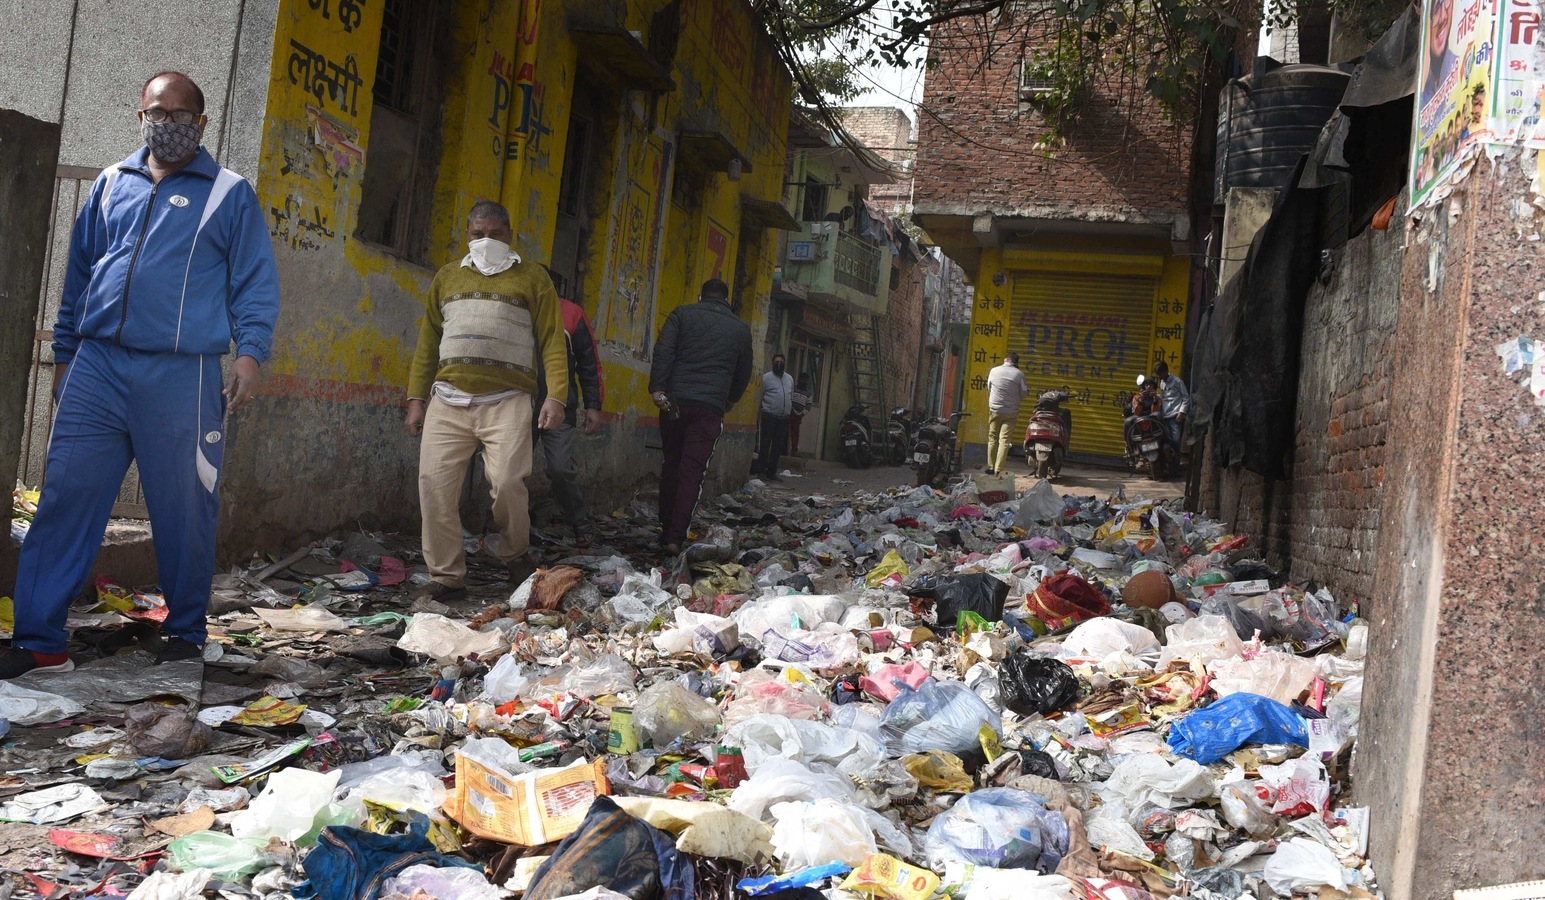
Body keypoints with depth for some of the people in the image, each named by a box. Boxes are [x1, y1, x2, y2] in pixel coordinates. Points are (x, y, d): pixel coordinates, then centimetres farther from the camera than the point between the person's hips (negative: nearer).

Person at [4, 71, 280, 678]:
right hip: (96, 367, 3)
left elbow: (255, 284, 3)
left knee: (184, 512, 2)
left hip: (181, 376, -3)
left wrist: (249, 353, -10)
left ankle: (185, 633, 17)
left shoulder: (229, 194, 7)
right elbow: (78, 276, 21)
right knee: (65, 498, -1)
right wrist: (64, 354, 19)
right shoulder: (110, 185, 17)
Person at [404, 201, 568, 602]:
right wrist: (416, 398, 12)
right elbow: (427, 342, 19)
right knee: (435, 483, -5)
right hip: (447, 401, 4)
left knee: (507, 481, -16)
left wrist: (555, 396, -9)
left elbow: (552, 340, 2)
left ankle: (515, 557, 11)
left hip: (506, 400, -3)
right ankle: (446, 577, 7)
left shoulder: (531, 278, 8)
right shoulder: (447, 277, 19)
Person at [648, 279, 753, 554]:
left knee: (671, 466, 14)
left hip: (675, 400, 1)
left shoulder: (682, 314, 10)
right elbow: (744, 373, 22)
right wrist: (731, 399, 39)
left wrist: (657, 388, -11)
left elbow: (663, 351, -5)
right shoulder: (741, 328, 14)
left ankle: (666, 531, 17)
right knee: (692, 472, -2)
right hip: (710, 407, -1)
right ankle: (676, 538, -10)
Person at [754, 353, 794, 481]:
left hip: (784, 418, 5)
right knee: (765, 445, -4)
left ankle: (771, 472, 11)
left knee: (778, 446, 6)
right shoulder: (766, 377, -2)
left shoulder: (789, 378, 15)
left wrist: (790, 411, 14)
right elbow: (759, 397, -4)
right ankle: (761, 470, -1)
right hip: (769, 416, -5)